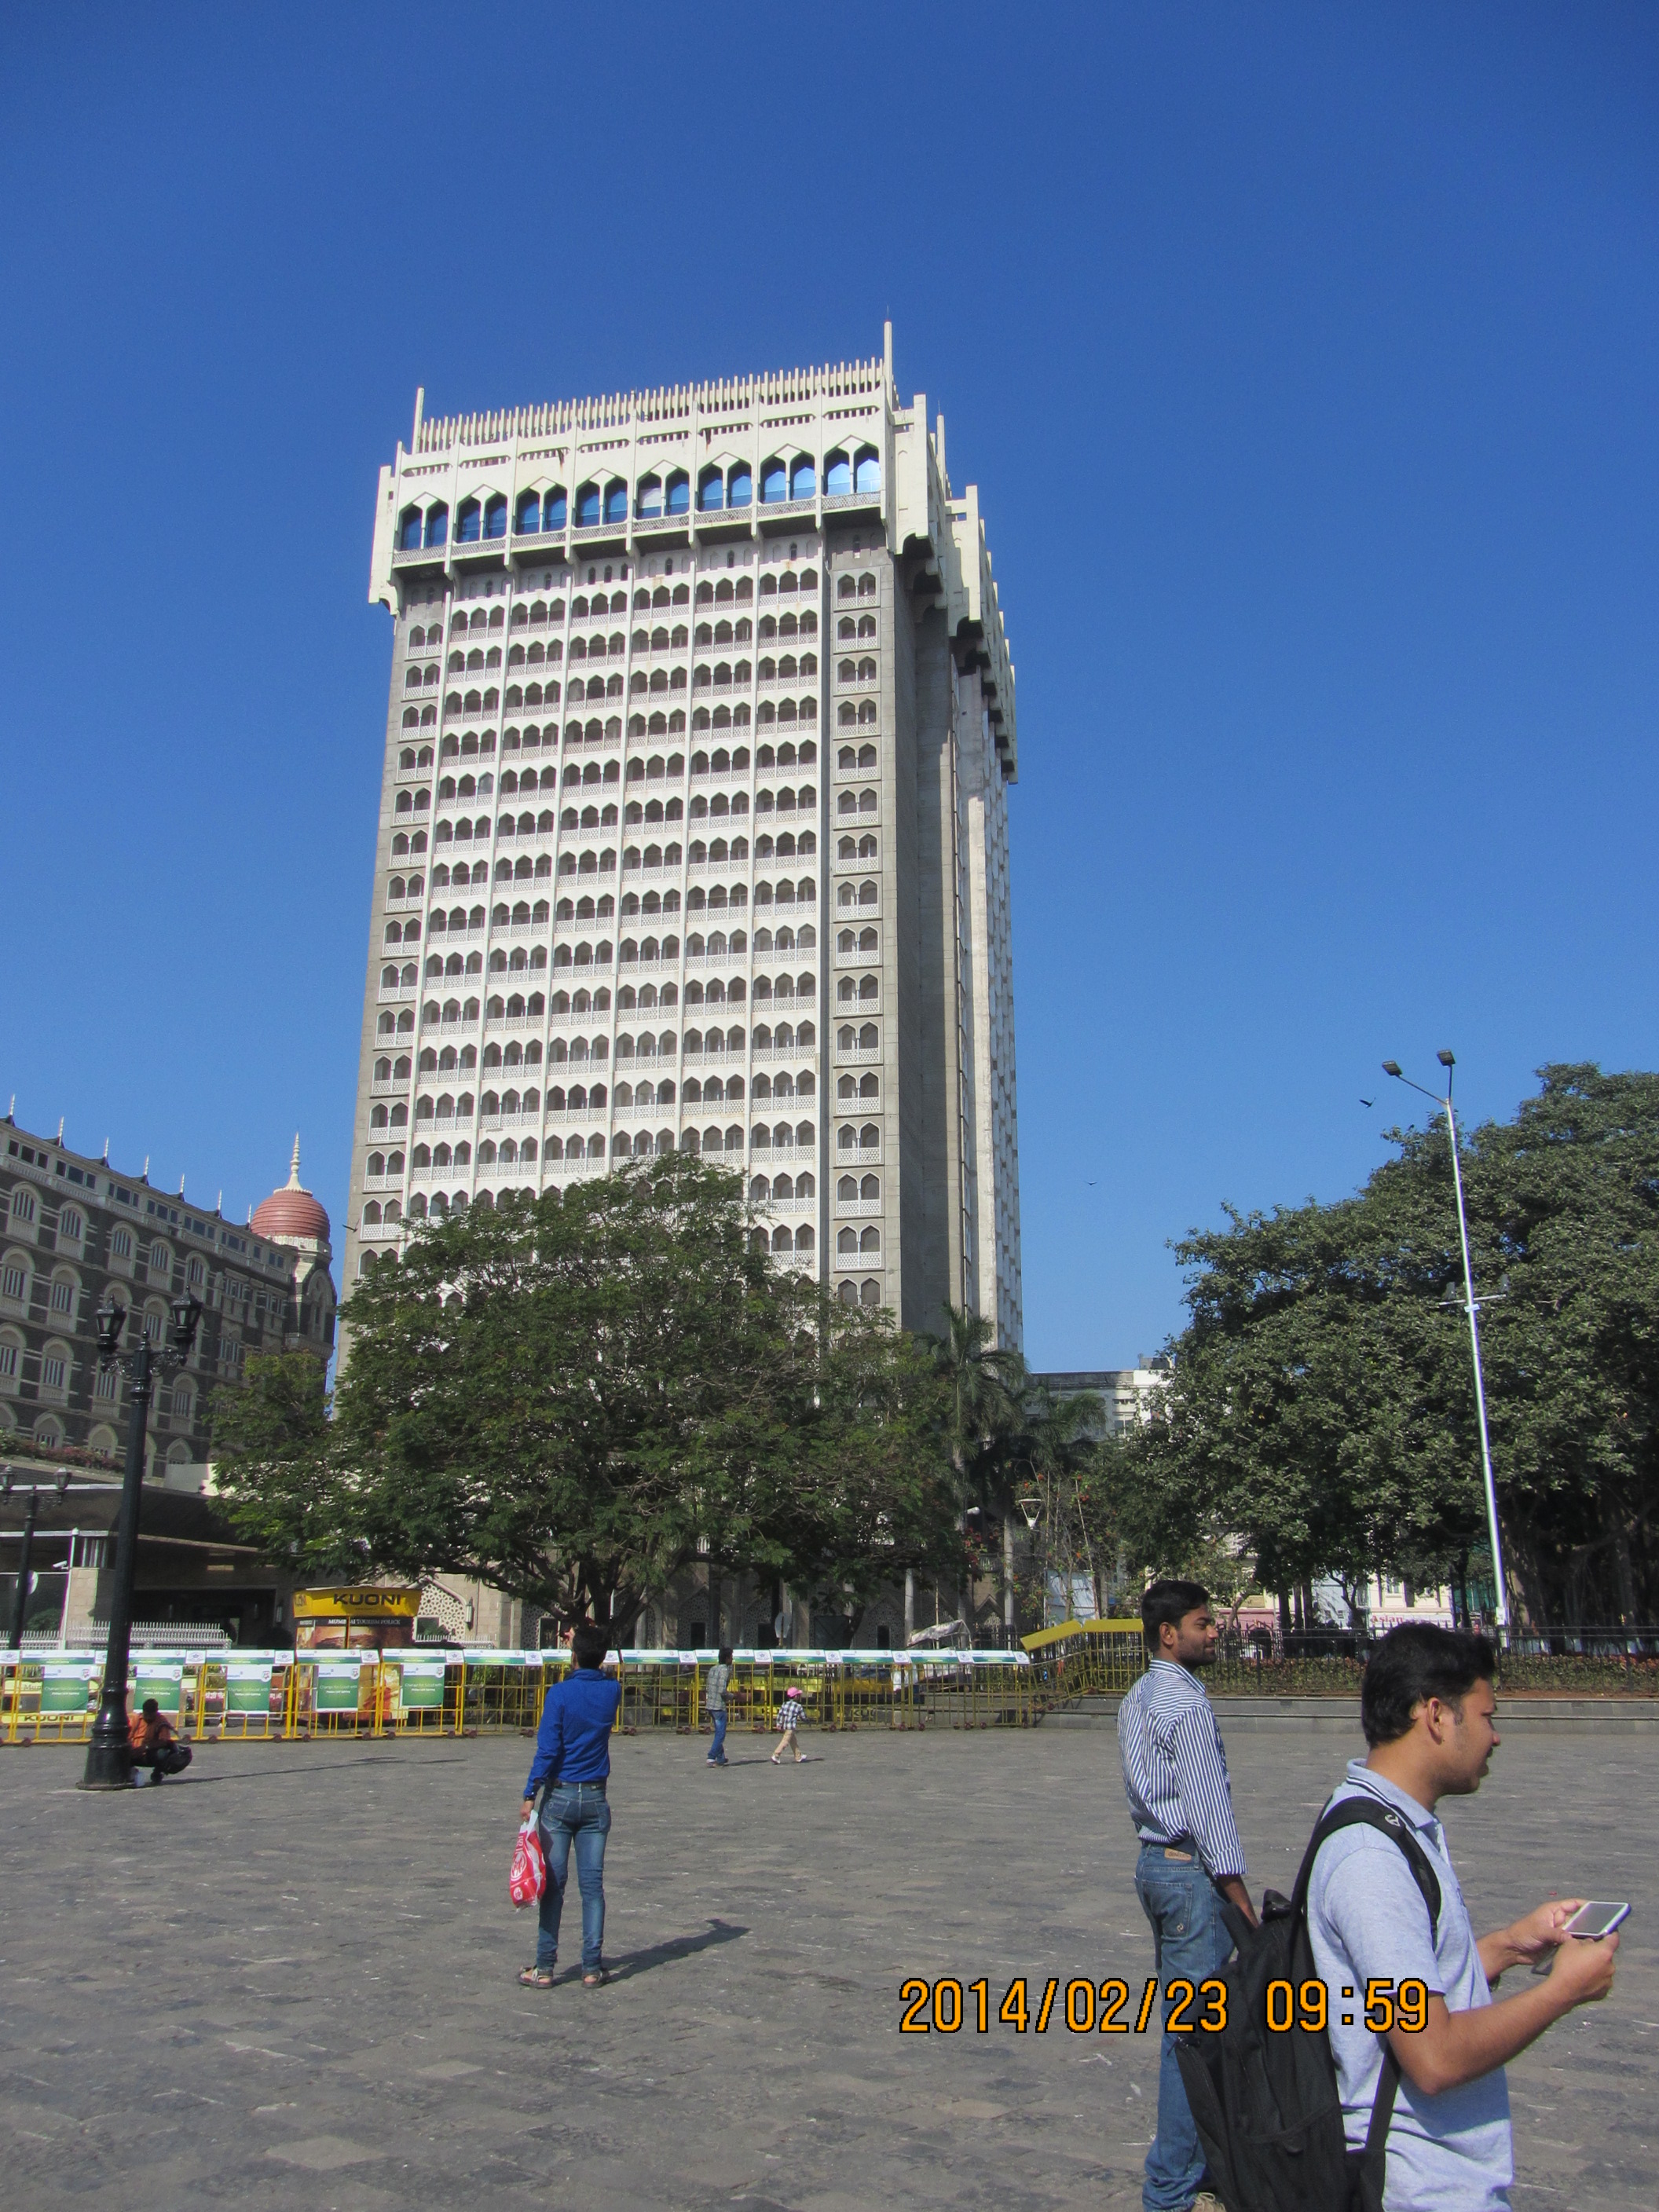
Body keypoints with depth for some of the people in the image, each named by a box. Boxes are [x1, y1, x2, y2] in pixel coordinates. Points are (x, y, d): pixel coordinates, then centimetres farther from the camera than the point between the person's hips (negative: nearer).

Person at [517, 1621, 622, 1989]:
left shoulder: (560, 1693, -11)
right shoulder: (612, 1692, 0)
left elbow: (547, 1749, -14)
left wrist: (529, 1796, -9)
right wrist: (591, 1638, 30)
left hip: (559, 1797, -3)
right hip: (596, 1800, 3)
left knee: (553, 1884, 3)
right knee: (592, 1884, 5)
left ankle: (544, 1968, 8)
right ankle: (592, 1968, 7)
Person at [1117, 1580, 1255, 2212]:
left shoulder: (1136, 1700, 12)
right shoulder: (1187, 1704, -17)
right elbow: (1208, 1806, -18)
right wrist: (1242, 1902, -12)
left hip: (1153, 1860, 10)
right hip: (1190, 1870, -10)